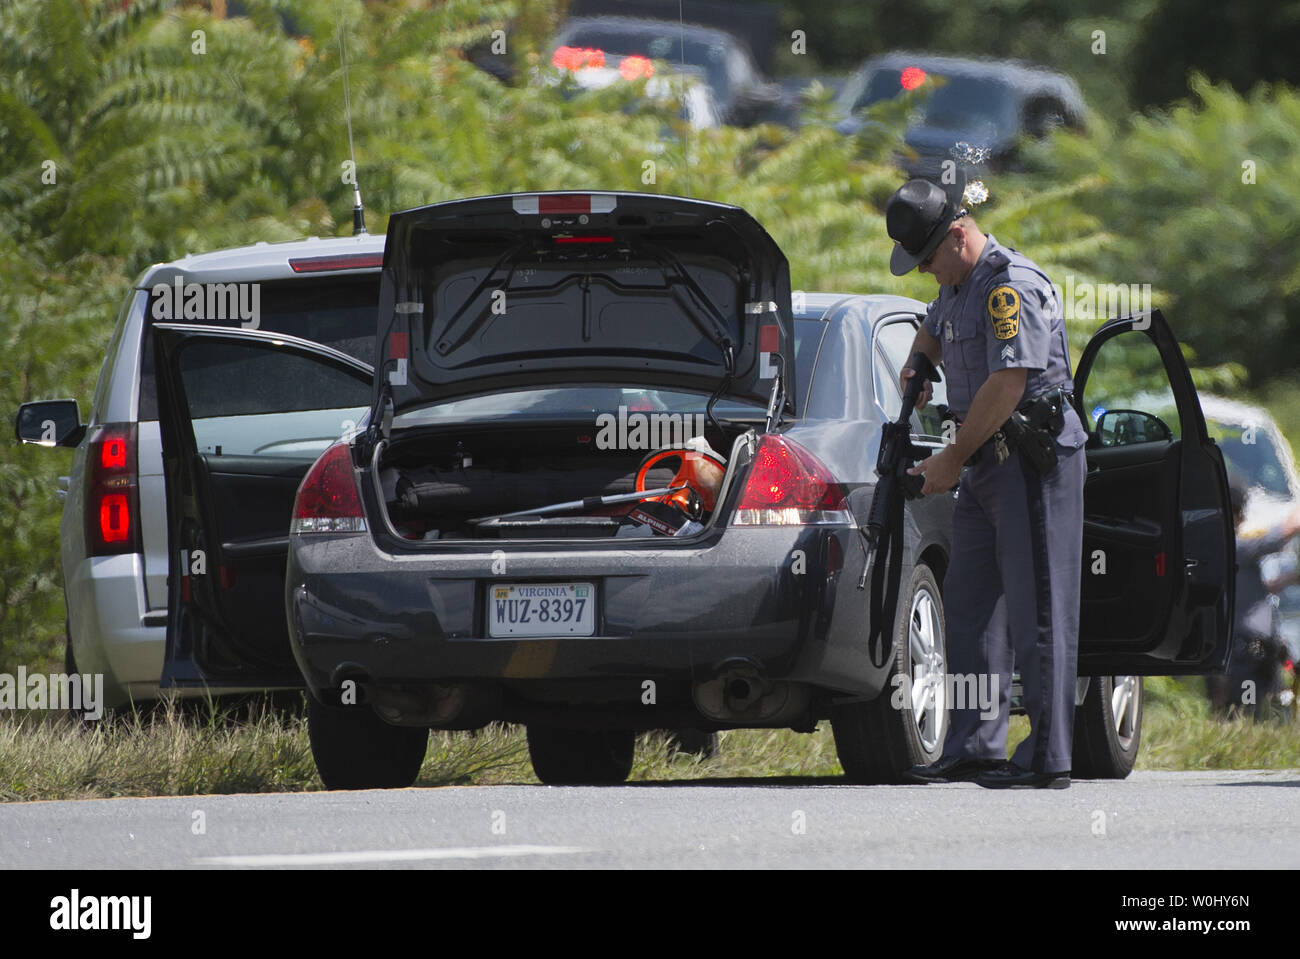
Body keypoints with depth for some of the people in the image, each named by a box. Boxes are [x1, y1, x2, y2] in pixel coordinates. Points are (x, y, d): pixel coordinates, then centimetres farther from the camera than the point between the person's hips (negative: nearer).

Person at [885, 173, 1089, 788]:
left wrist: (952, 460, -17)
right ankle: (973, 749, 10)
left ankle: (1047, 760, -8)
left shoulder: (1012, 287, -17)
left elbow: (1008, 382, -23)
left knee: (1036, 611, -9)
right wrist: (915, 370, 20)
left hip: (1036, 458, -10)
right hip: (989, 462, 10)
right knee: (969, 602, 8)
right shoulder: (957, 287, 15)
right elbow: (933, 329, 40)